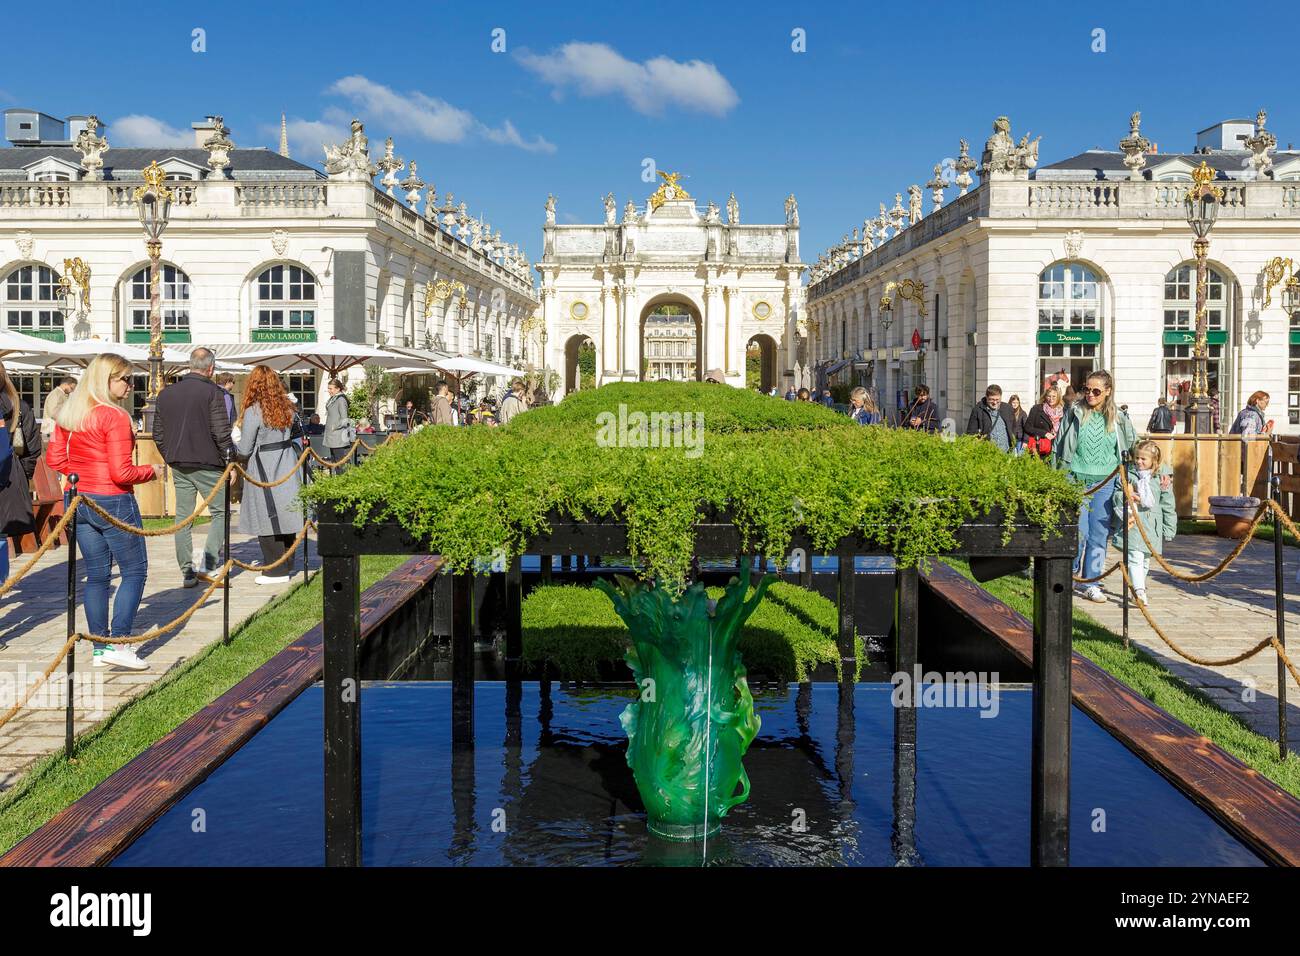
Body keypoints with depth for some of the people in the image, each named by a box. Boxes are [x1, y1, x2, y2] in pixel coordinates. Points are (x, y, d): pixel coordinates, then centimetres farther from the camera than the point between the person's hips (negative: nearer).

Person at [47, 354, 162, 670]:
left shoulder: (68, 413, 6)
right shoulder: (115, 416, -17)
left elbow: (54, 459, 10)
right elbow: (121, 473, -19)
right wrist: (152, 471, -3)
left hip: (78, 500, 8)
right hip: (112, 503, -8)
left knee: (96, 574, 14)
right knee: (134, 570, 4)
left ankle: (100, 647, 19)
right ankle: (118, 644, 0)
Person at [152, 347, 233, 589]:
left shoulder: (165, 393, 9)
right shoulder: (212, 392, -10)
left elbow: (158, 434, 11)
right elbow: (221, 432, -15)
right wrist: (230, 460, -6)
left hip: (178, 466, 5)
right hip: (207, 464, -5)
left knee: (183, 517, 10)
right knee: (221, 512, 5)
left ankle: (187, 573, 11)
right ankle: (208, 567, -6)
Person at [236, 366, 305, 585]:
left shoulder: (253, 411, -14)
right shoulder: (286, 407, 3)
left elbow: (245, 449, -10)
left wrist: (237, 444, 10)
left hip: (264, 468, -6)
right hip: (287, 465, 6)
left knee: (268, 519, 1)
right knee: (284, 515, 14)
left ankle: (277, 571, 3)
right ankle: (287, 563, 24)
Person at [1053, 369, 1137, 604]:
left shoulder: (1118, 417, 4)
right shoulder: (1074, 413, 0)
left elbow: (1133, 448, 15)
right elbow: (1060, 447, 5)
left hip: (1105, 483, 2)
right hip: (1076, 479, -2)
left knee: (1099, 536, 4)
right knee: (1079, 532, -7)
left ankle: (1091, 584, 13)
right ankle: (1069, 574, 18)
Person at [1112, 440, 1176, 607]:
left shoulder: (1162, 478, 1)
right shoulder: (1128, 474, 2)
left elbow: (1168, 506, 5)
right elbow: (1116, 494, 9)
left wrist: (1169, 530, 5)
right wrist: (1125, 497, -14)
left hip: (1151, 526, 2)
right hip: (1132, 523, -1)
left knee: (1145, 561, 12)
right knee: (1135, 557, -16)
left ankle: (1138, 588, 29)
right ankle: (1140, 591, -23)